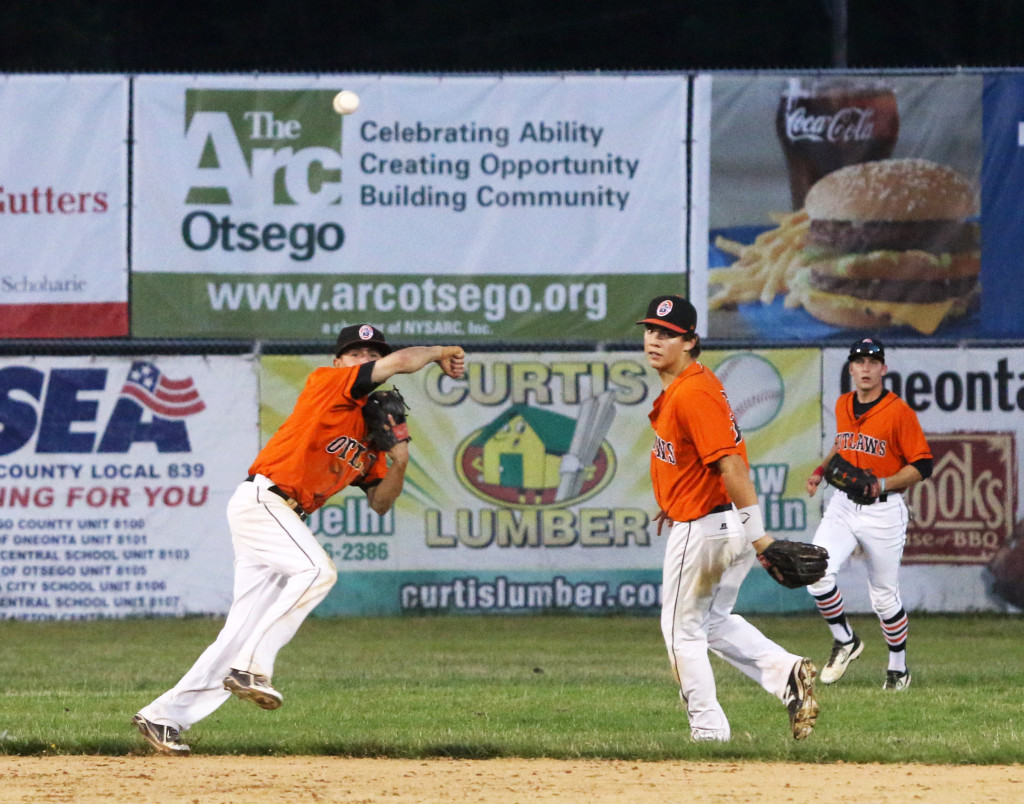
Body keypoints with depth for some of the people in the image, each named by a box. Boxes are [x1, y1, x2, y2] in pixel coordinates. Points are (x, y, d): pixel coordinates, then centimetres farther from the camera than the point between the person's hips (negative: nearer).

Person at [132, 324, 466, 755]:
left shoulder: (371, 431, 18)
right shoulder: (326, 383, -4)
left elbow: (380, 502, 17)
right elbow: (402, 362, -15)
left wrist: (399, 464, 0)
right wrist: (439, 352, 2)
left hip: (287, 518, 9)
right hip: (260, 499, -9)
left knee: (243, 633, 3)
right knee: (317, 570, -30)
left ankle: (164, 716, 6)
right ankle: (251, 669, -31)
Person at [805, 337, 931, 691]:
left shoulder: (899, 411, -11)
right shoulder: (843, 406, 7)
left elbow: (922, 465, -11)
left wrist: (882, 484, -23)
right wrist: (821, 471, 12)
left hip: (883, 511, -5)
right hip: (843, 505, 5)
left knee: (884, 595, 4)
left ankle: (898, 668, 24)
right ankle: (844, 641, 5)